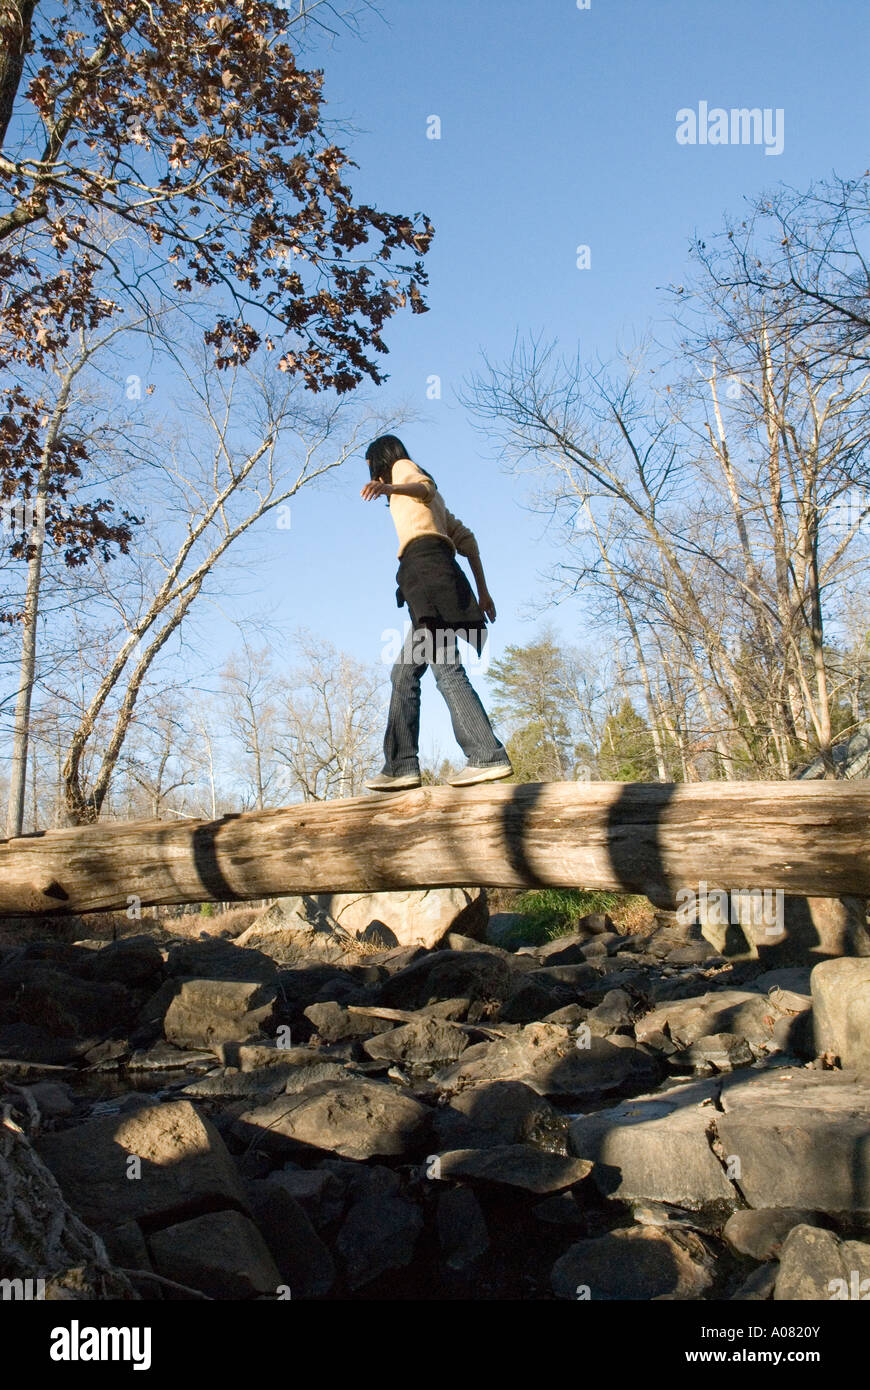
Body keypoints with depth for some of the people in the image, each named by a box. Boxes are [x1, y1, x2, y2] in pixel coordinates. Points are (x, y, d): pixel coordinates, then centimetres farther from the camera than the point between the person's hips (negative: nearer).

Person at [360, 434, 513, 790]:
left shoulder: (402, 466, 14)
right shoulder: (431, 500, 36)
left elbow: (425, 487, -11)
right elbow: (465, 539, 27)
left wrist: (389, 487, -32)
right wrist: (482, 591, 22)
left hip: (424, 561, -9)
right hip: (440, 570, 9)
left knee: (445, 667, -21)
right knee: (404, 673, 6)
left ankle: (488, 757, -31)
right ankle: (402, 765, 0)